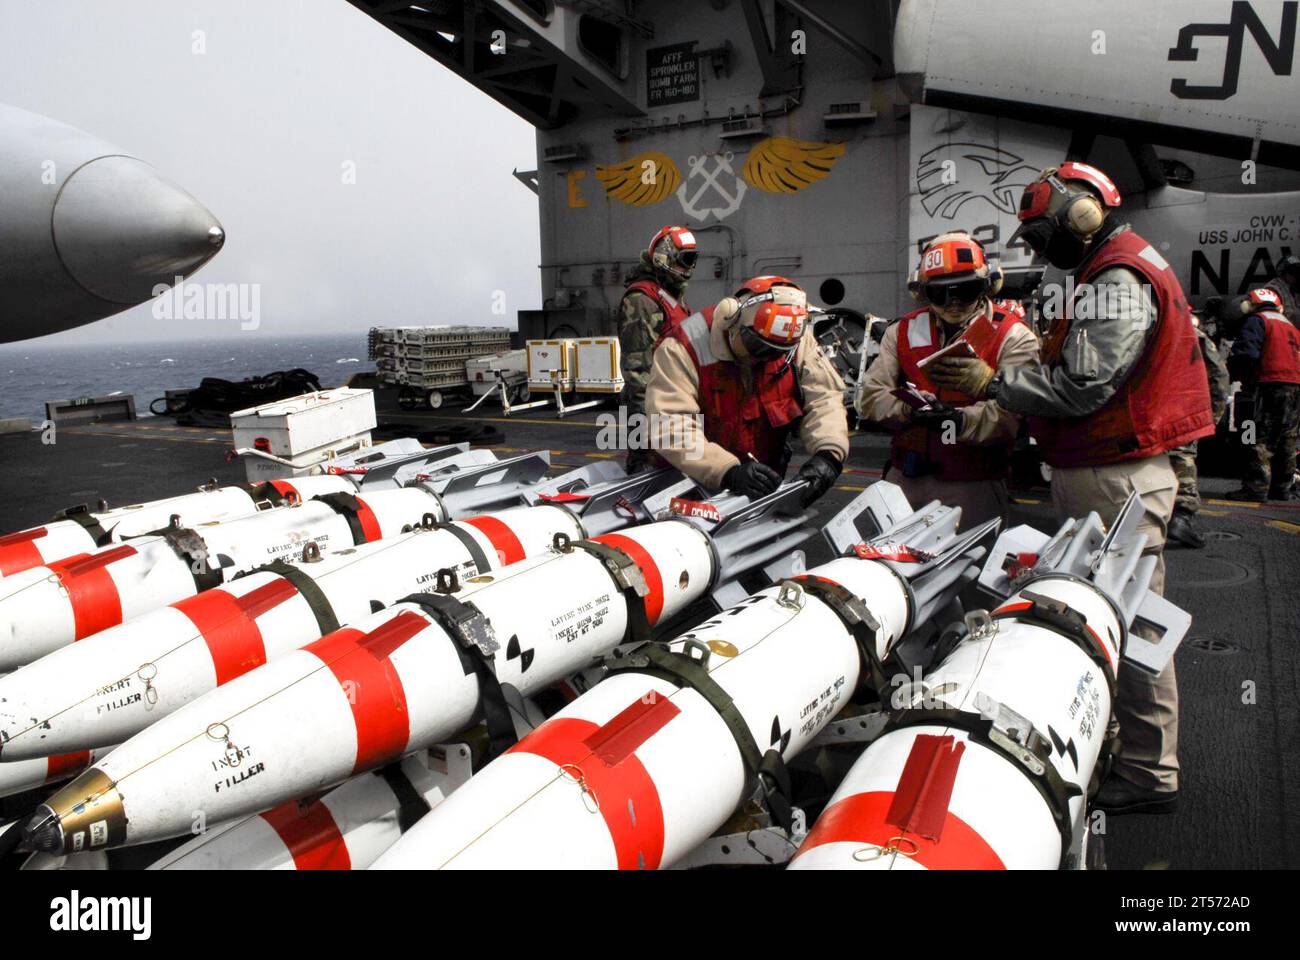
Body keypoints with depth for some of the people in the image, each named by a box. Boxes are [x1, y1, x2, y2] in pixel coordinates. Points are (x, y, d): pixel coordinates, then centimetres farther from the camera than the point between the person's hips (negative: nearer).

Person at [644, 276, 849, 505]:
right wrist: (729, 472, -35)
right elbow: (670, 426, -24)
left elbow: (823, 397, -4)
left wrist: (828, 453, -25)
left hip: (767, 480, 3)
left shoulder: (797, 343, -3)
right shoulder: (683, 348, -17)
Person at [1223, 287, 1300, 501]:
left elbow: (1246, 353, -13)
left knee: (1262, 439, -11)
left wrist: (1242, 377, 4)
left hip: (1273, 383, -8)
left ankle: (1256, 487, -16)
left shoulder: (1257, 320, 0)